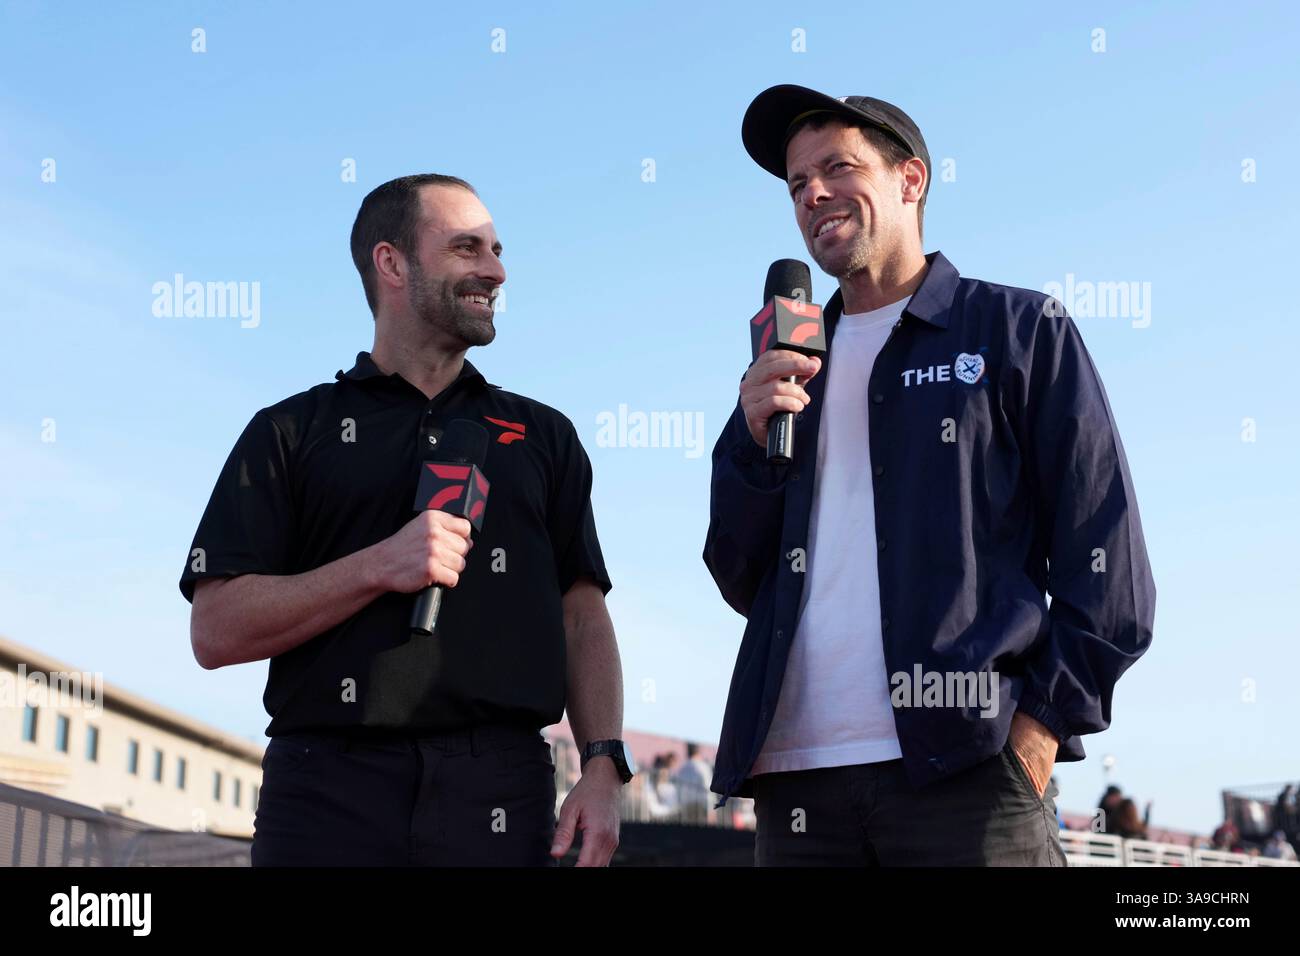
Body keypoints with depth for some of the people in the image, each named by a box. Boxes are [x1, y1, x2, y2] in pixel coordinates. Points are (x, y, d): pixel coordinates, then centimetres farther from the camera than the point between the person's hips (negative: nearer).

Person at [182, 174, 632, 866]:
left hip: (500, 796, 2)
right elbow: (217, 631, -1)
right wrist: (380, 568, -13)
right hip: (330, 789, -2)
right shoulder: (293, 432, 8)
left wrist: (603, 769, -3)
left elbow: (584, 619, 11)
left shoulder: (544, 436, 17)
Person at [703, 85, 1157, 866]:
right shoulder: (791, 367, 18)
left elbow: (1106, 563, 1)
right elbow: (744, 585, 15)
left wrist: (1043, 722, -10)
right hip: (797, 776, 4)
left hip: (965, 766, -4)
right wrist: (753, 437, 0)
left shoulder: (1020, 330, 6)